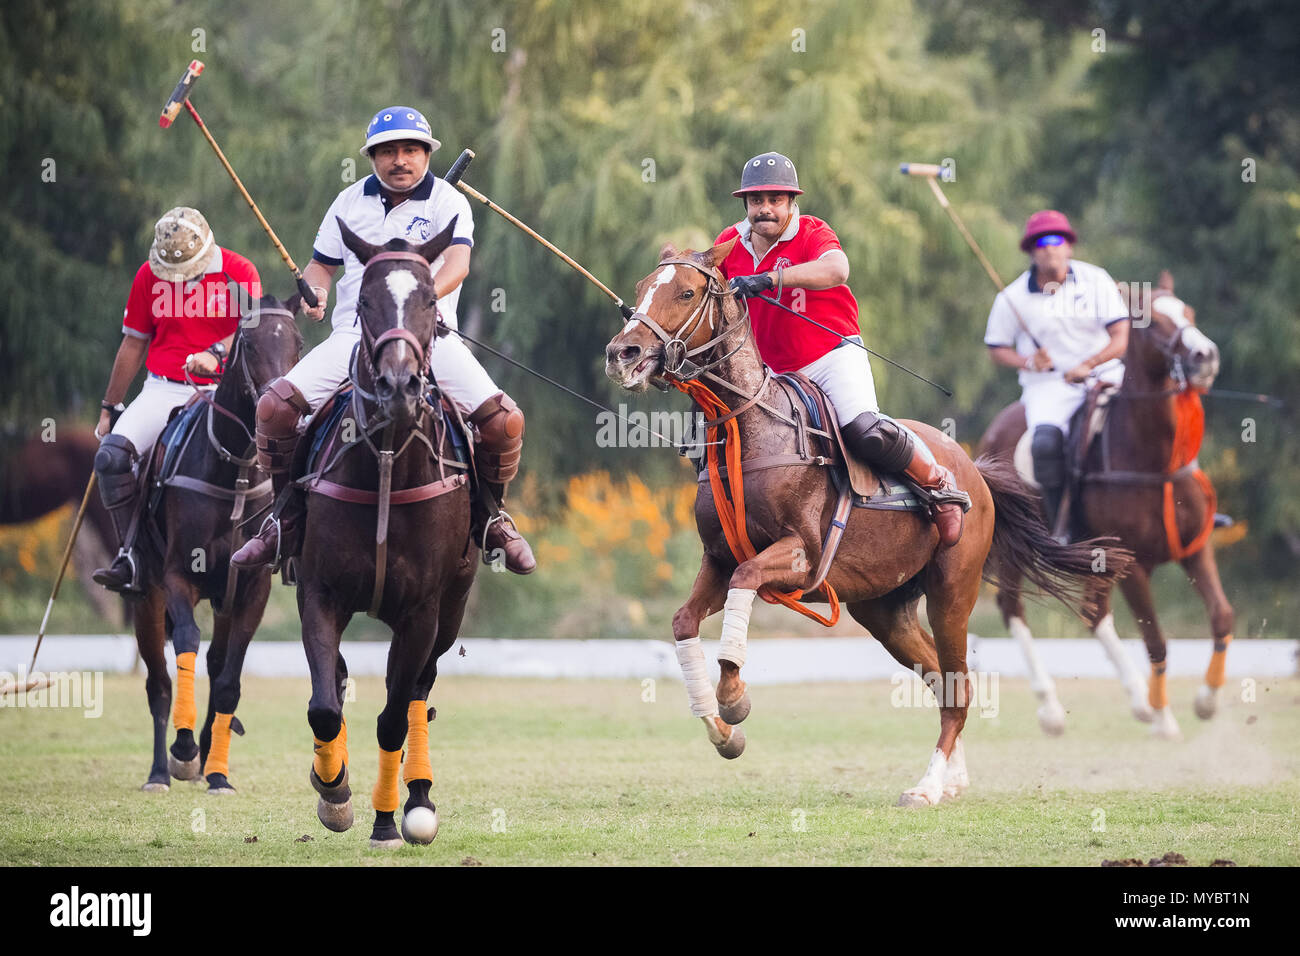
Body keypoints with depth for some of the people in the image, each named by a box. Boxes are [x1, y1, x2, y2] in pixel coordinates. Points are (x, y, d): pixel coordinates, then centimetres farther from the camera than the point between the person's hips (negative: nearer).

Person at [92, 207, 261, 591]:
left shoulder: (239, 272, -2)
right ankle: (131, 557, -16)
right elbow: (133, 345, 16)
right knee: (112, 455, -21)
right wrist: (109, 408, 20)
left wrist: (216, 353, -35)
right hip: (163, 389, 2)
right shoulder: (149, 276, 7)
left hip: (221, 391, -2)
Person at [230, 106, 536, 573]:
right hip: (354, 336, 2)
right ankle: (289, 521, -1)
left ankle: (489, 517, 6)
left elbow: (458, 261, -14)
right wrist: (315, 288, -5)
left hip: (430, 335, -2)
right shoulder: (350, 201, 13)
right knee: (274, 407, -20)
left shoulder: (447, 202, 2)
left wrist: (425, 294, -36)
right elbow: (322, 262, 21)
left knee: (505, 421, -22)